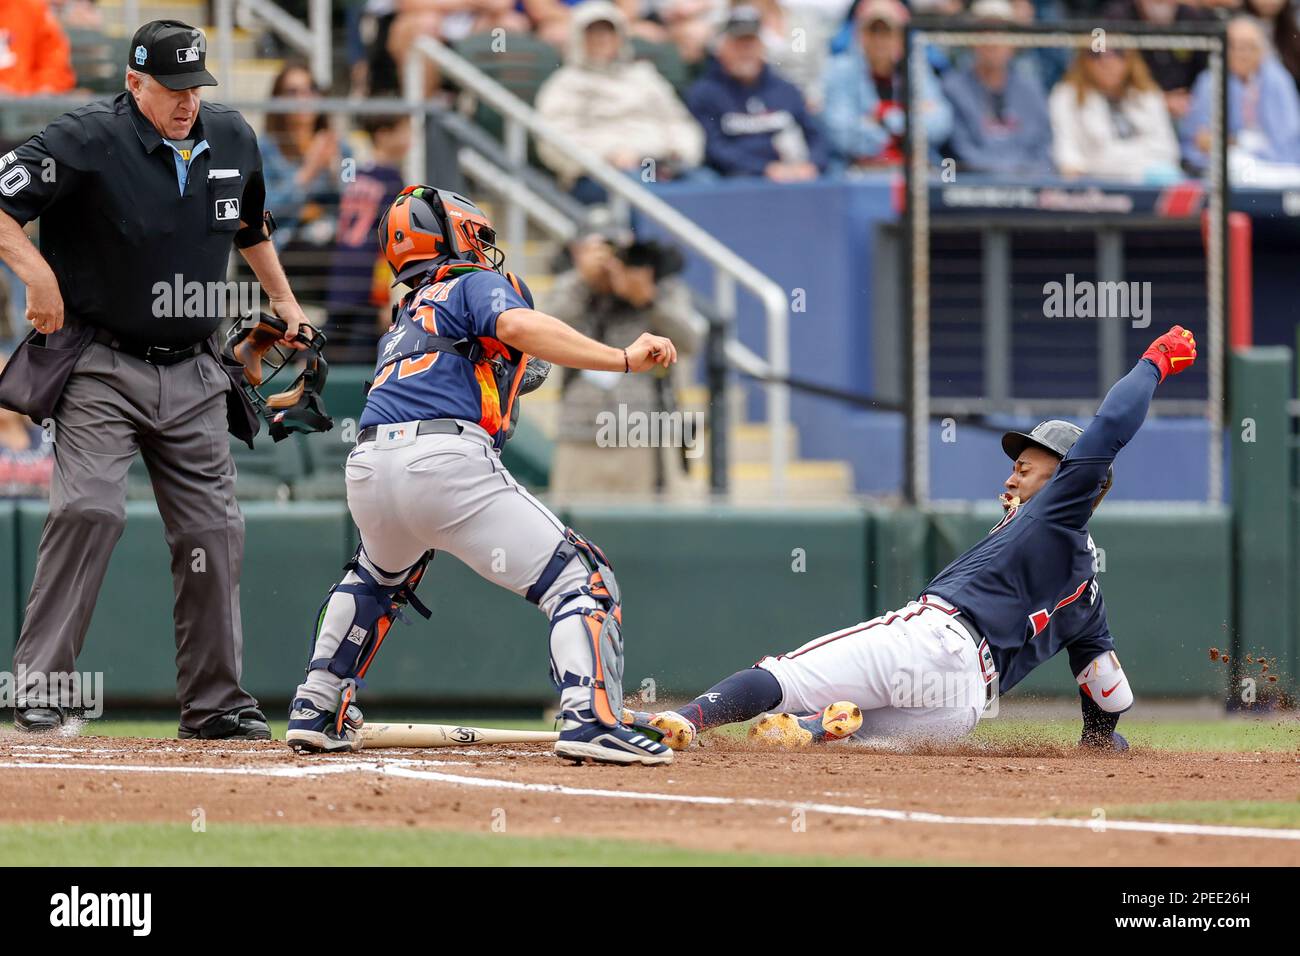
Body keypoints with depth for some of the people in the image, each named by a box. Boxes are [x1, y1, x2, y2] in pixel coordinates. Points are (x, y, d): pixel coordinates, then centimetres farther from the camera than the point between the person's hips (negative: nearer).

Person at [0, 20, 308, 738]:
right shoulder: (89, 141, -13)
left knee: (213, 531, 4)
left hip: (193, 377, 6)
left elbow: (249, 222, 27)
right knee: (88, 510, -21)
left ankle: (213, 702, 14)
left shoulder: (232, 140, 6)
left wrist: (283, 300, 31)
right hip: (101, 369, -6)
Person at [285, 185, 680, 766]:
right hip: (447, 463, -7)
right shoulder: (476, 284, 13)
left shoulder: (402, 324, 34)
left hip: (366, 470, 7)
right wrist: (624, 360, -11)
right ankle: (590, 717, -26)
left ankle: (315, 715, 34)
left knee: (376, 578, 39)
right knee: (581, 581, -5)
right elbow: (517, 325, -8)